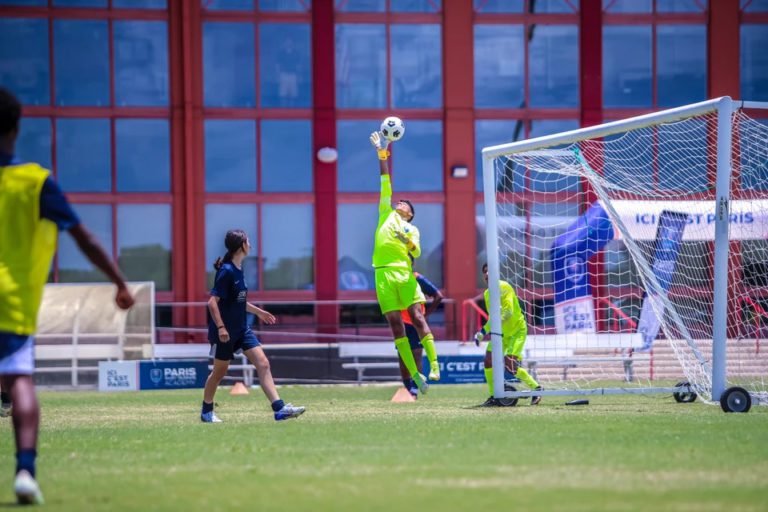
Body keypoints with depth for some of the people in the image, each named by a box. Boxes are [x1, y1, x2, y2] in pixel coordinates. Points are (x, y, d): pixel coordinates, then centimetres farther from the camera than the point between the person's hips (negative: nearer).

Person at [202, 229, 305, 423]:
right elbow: (213, 302, -22)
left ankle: (280, 408, -12)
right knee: (220, 371, 6)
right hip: (225, 332, -8)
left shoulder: (238, 270, 9)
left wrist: (258, 312, 26)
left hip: (242, 329, 8)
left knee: (263, 364, -5)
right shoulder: (226, 272, -18)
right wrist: (220, 328, -27)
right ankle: (206, 412, 26)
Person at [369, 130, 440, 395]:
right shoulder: (387, 214, 21)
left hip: (403, 272, -1)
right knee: (395, 324, -4)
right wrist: (382, 153, 12)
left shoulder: (413, 229, 18)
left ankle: (434, 365, -11)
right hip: (383, 272, 1)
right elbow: (386, 183, 16)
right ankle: (415, 374, -4)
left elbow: (417, 252, 3)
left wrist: (409, 242, -18)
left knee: (418, 318, -10)